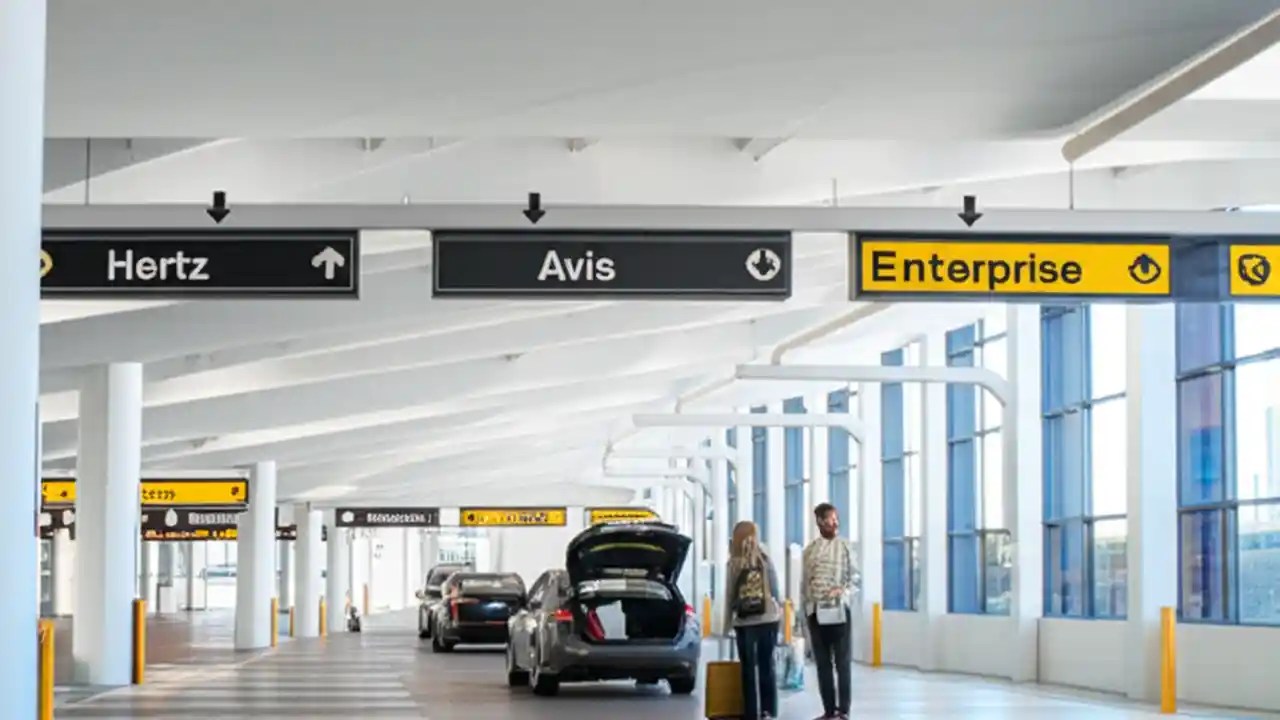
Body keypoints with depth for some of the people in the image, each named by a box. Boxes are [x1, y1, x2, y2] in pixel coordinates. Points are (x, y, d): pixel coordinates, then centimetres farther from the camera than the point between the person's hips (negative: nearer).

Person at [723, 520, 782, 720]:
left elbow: (729, 595, -3)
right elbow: (775, 590, 2)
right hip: (767, 619, 1)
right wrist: (778, 610, 17)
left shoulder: (733, 564, -6)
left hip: (744, 622, -1)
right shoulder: (765, 561, -3)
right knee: (767, 665, 9)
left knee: (748, 667, 6)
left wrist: (727, 623, 5)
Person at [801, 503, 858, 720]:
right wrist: (805, 610, 8)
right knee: (822, 663, 6)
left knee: (843, 662, -2)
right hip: (816, 611, 3)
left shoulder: (844, 547, 2)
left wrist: (843, 590, -17)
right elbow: (804, 583, 13)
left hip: (839, 610, -3)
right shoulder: (810, 550, 10)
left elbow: (853, 577, 2)